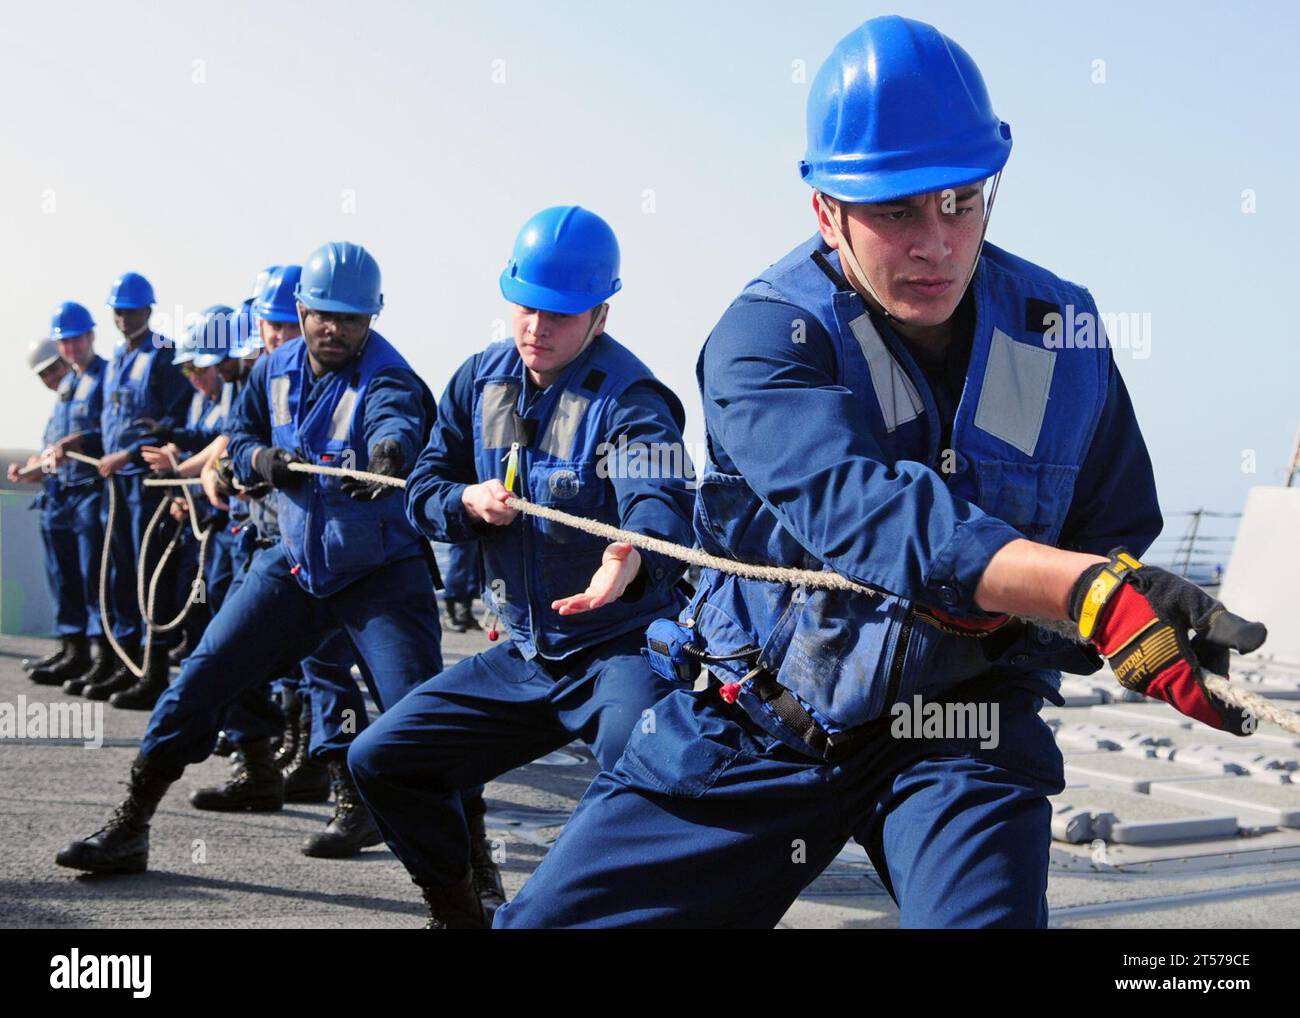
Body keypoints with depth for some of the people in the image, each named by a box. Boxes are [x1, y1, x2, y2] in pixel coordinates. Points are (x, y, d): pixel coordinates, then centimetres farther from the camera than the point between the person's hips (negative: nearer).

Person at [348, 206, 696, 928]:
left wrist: (632, 559, -59)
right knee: (378, 761, 8)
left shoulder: (627, 400, -18)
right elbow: (424, 489, 10)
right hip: (522, 655, 7)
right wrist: (467, 502, -14)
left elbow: (660, 502, -36)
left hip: (621, 644, -7)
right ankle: (462, 904, 28)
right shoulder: (481, 380, 4)